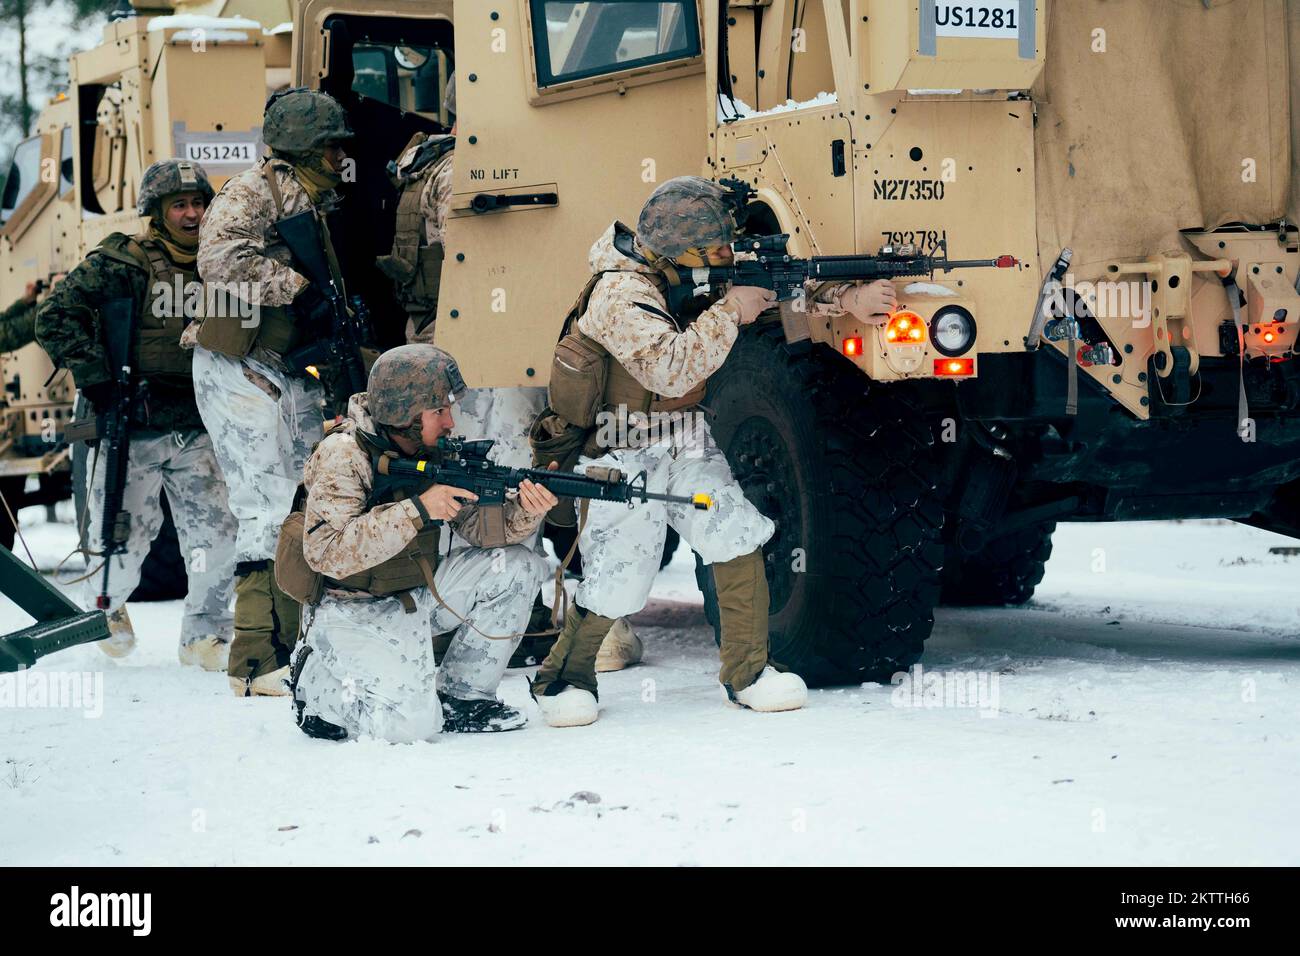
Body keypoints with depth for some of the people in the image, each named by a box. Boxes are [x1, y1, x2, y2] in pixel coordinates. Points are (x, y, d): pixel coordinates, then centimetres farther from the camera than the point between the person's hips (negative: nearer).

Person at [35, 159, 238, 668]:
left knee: (218, 531, -7)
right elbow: (56, 315, -9)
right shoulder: (122, 263, -5)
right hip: (130, 426, -4)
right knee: (124, 538, 0)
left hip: (195, 429, 4)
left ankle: (206, 631, 14)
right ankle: (106, 606, 34)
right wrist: (93, 376, -15)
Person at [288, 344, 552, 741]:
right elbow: (324, 552, -31)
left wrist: (525, 510, -26)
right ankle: (316, 682, 6)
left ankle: (459, 697, 5)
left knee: (517, 566, -7)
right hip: (353, 611, -7)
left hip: (417, 596, 7)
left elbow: (479, 526, -3)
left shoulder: (436, 451, 0)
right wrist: (418, 509, -34)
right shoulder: (343, 455, -21)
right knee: (412, 723, -24)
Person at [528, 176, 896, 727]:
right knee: (616, 585, -8)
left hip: (687, 448, 7)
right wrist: (730, 312, -29)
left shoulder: (703, 273, 1)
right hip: (619, 455, -7)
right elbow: (670, 370, -36)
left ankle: (747, 672, 3)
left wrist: (849, 299, -9)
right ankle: (561, 680, 17)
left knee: (738, 539, -9)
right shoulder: (620, 293, -23)